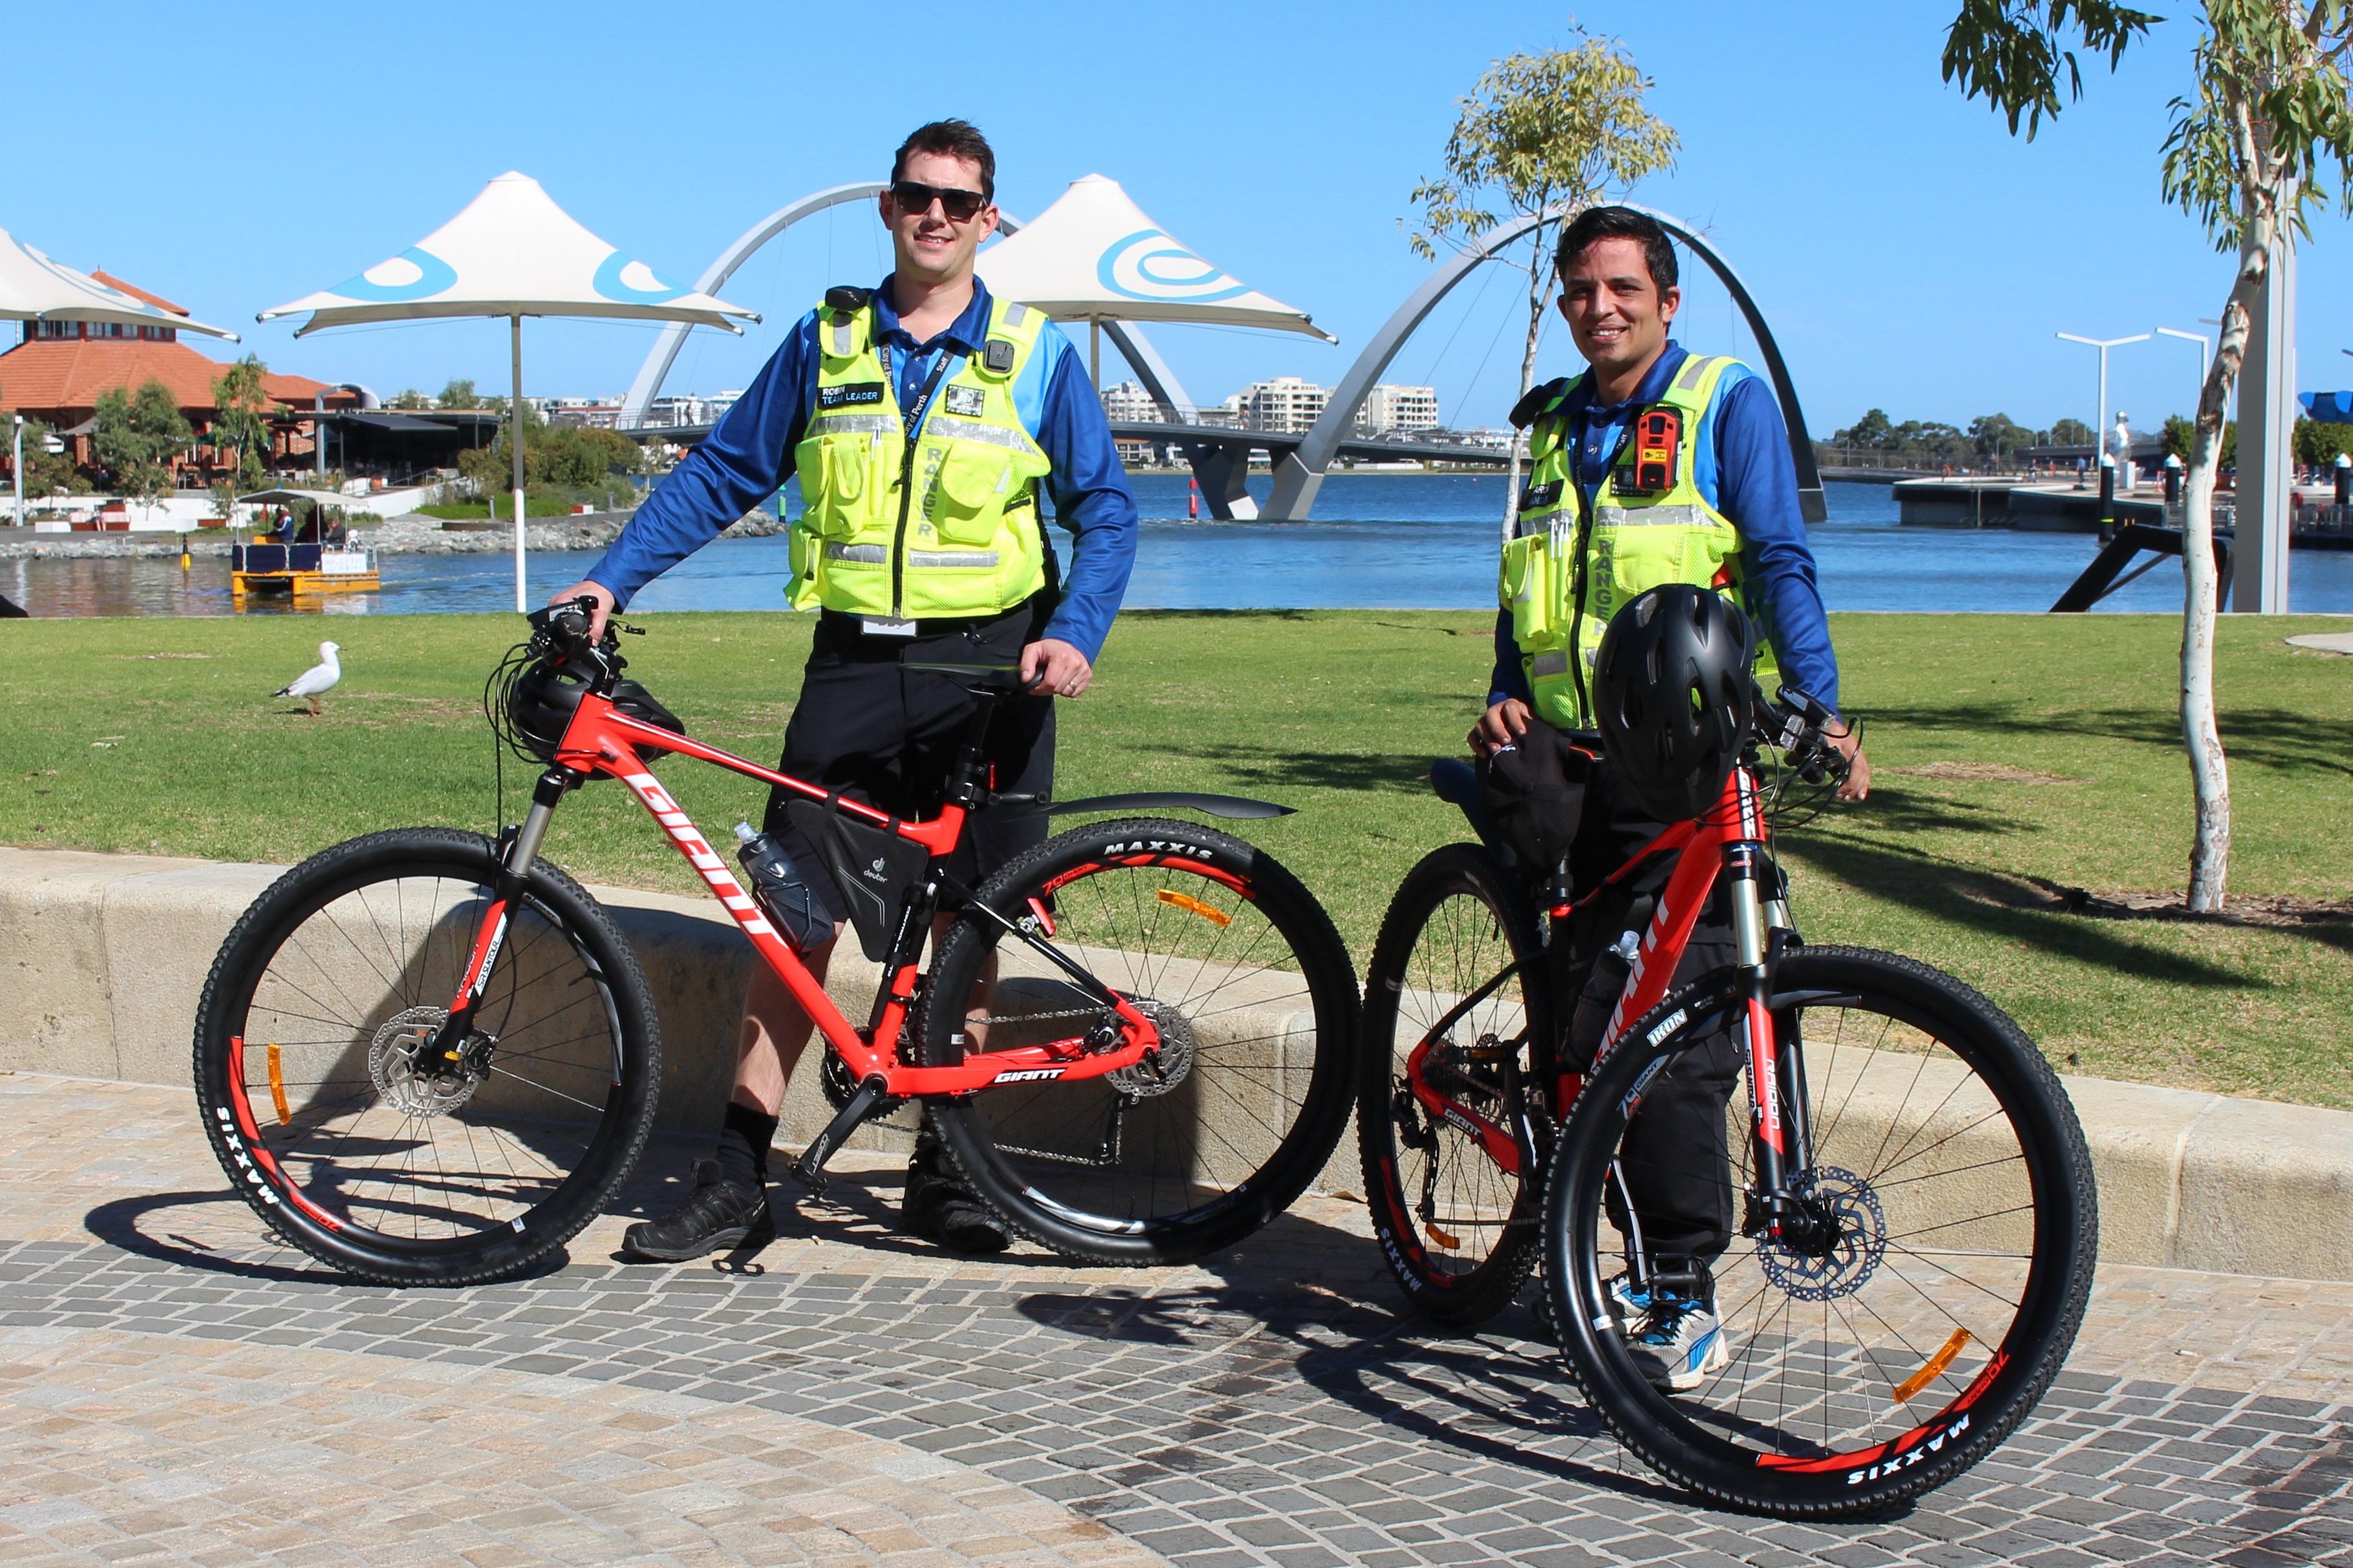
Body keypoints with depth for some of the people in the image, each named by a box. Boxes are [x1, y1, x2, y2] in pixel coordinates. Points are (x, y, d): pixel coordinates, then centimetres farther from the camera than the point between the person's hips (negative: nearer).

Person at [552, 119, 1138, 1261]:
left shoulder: (1034, 356, 5)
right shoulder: (828, 342, 9)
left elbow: (1105, 509, 3)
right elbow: (724, 472, 11)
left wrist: (1075, 635, -12)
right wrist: (612, 578, 2)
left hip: (987, 670, -1)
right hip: (853, 664, 1)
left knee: (965, 923, 4)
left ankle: (943, 1167, 16)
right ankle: (735, 1178, 4)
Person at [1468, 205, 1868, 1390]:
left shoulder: (1727, 403, 2)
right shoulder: (1553, 425, 19)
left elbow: (1781, 564, -6)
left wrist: (1820, 709, -18)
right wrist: (1506, 697, 7)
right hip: (1568, 752, 5)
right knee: (1585, 1013, 3)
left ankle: (1683, 1293, -1)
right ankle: (1645, 1259, 17)